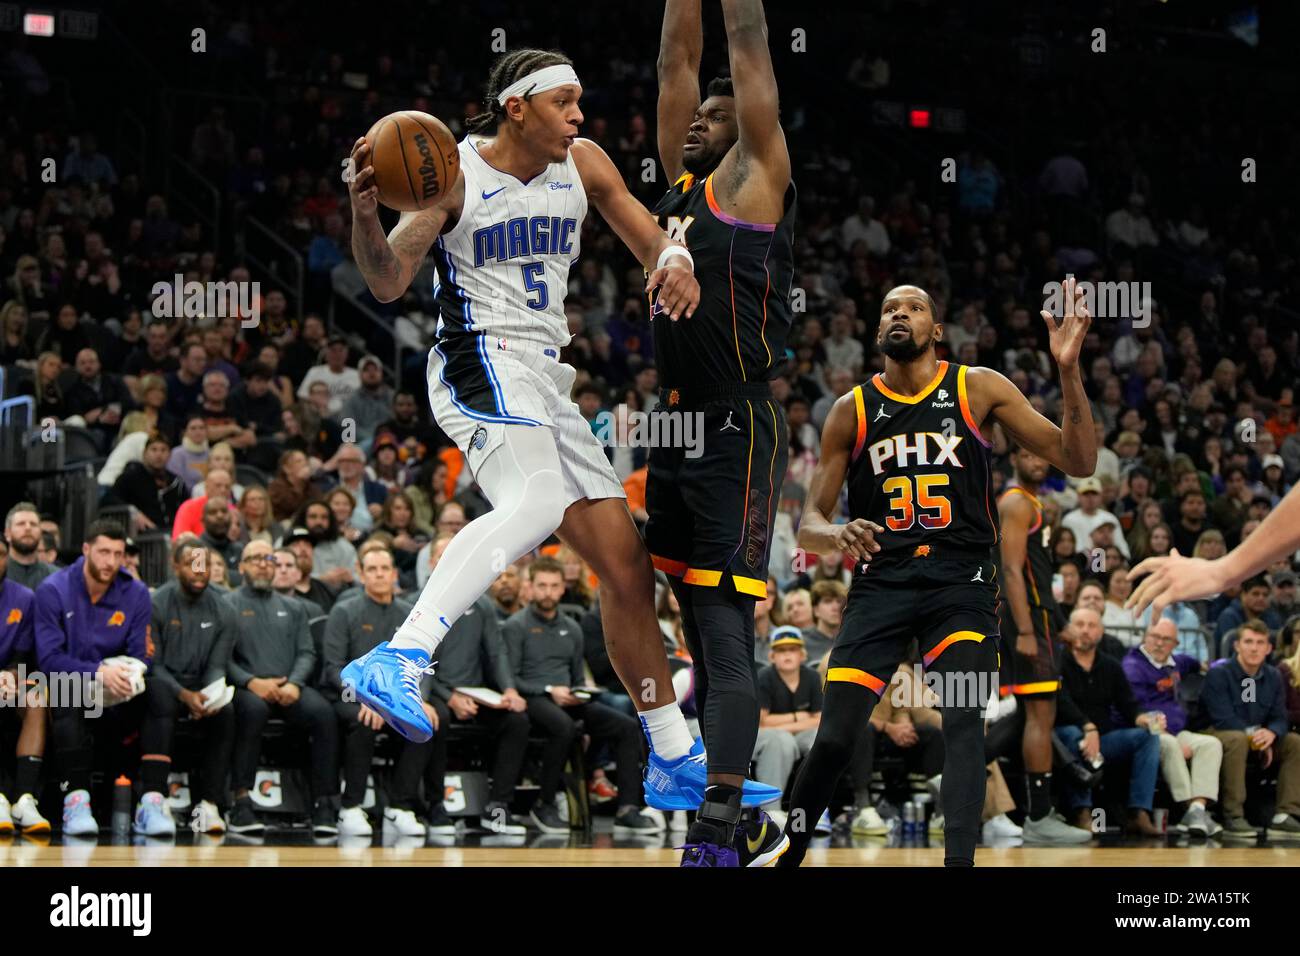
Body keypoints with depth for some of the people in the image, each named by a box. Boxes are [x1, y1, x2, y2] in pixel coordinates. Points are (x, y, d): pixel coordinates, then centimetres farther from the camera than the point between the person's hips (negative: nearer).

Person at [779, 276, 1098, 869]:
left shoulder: (979, 390, 1)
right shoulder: (852, 411, 5)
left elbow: (1078, 462, -2)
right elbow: (809, 524, 6)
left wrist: (1068, 370, -17)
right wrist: (837, 536, -19)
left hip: (960, 581, -1)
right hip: (880, 583, 1)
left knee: (963, 720, -24)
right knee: (835, 738, -5)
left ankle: (959, 862, -28)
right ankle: (785, 856, 16)